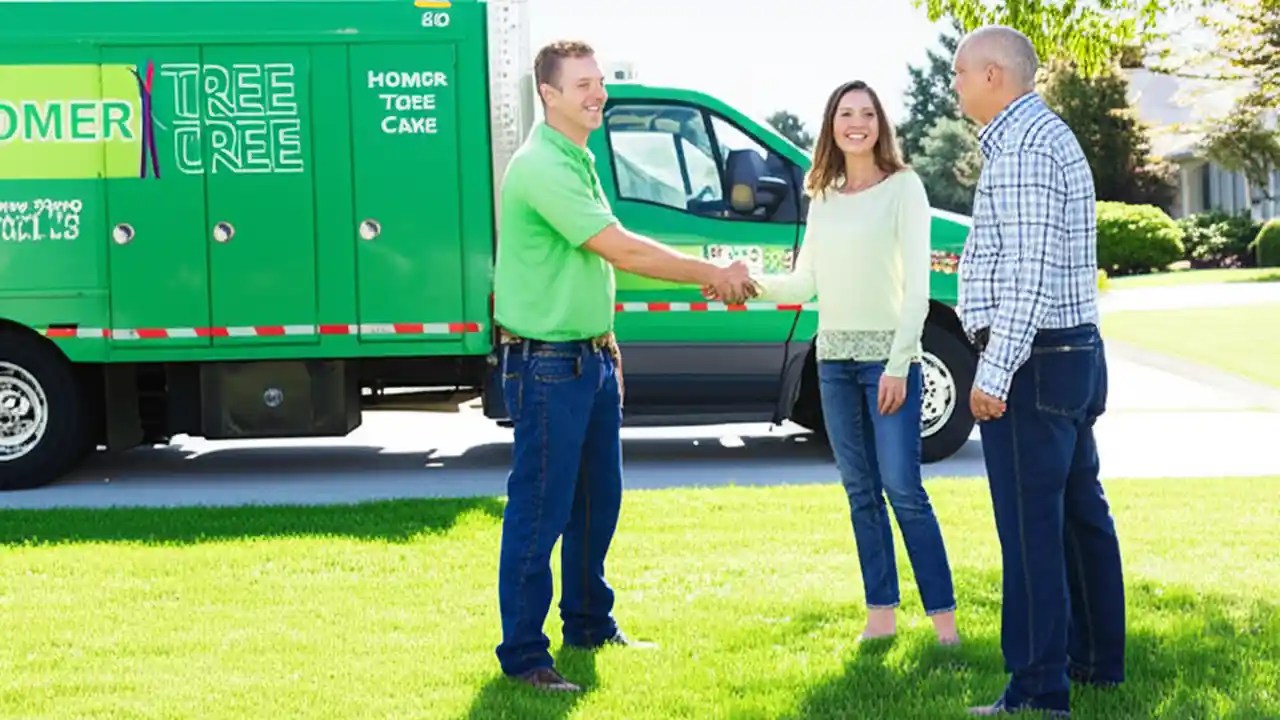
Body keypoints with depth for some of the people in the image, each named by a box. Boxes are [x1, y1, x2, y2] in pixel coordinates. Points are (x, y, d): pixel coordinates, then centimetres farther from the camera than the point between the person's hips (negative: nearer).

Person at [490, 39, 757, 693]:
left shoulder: (579, 162, 14)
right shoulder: (540, 167, -19)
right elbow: (619, 249, -21)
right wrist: (710, 273, -13)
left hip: (591, 358, 10)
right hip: (546, 364, -10)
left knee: (597, 501, 18)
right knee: (540, 512, -4)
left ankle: (589, 625, 31)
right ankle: (522, 652, 4)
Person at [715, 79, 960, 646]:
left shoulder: (903, 187, -5)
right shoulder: (822, 197, 11)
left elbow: (917, 285, -10)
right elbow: (803, 284, 12)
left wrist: (899, 365, -16)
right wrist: (752, 283, -7)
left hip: (887, 353, -6)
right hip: (834, 356, 6)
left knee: (902, 488, -9)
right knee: (860, 490, 8)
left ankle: (943, 616, -3)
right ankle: (881, 614, 14)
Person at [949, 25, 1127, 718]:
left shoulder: (1023, 149, -15)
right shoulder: (1050, 136, 18)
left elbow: (1032, 273, -23)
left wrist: (994, 374, -22)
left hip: (1031, 359, -11)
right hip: (1075, 351, 11)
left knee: (1031, 526, -8)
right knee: (1080, 512, 17)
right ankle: (1098, 660, 27)